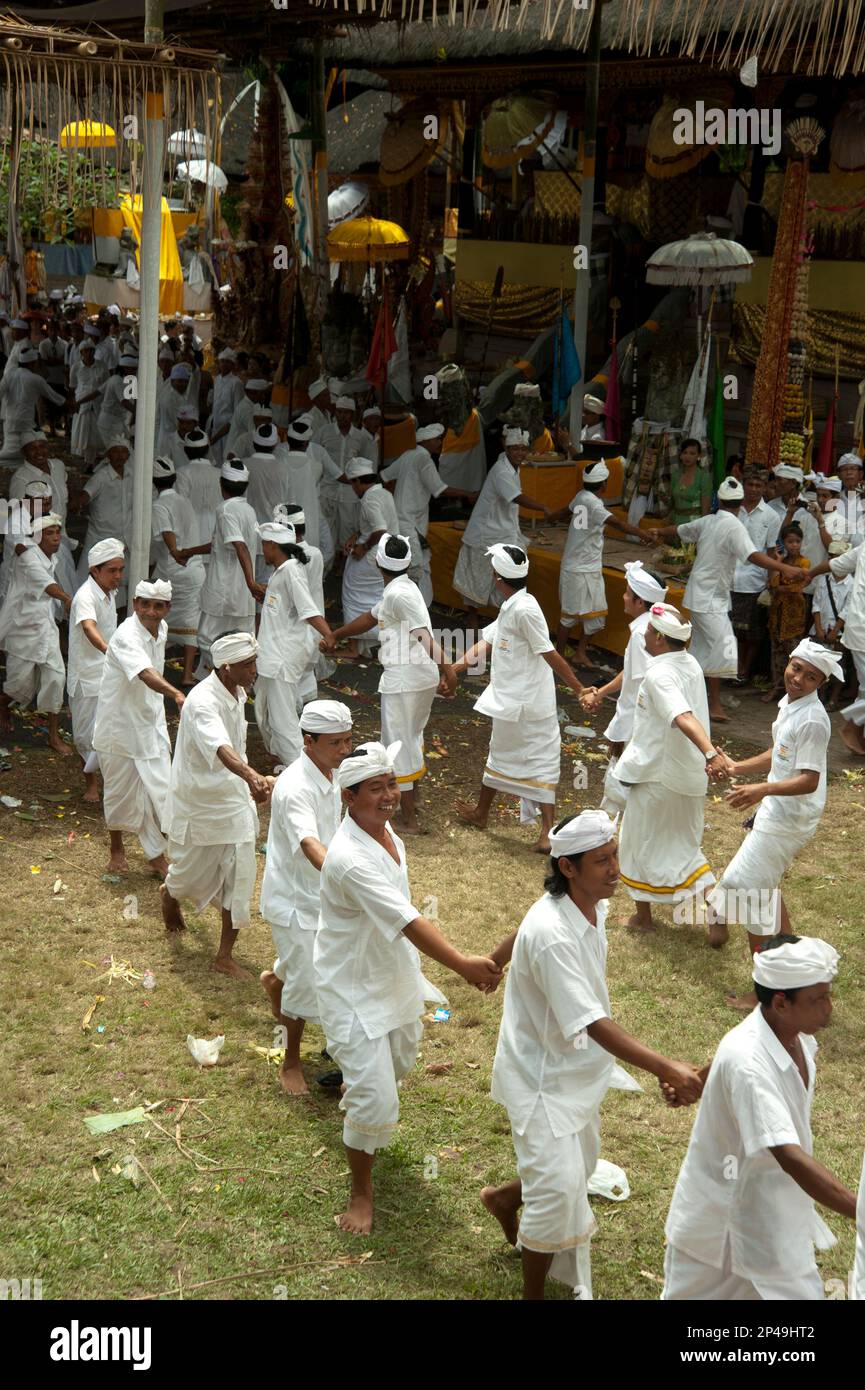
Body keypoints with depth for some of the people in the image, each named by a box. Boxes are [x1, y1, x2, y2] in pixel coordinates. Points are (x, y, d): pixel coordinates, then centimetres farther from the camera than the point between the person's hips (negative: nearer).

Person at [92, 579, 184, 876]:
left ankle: (156, 855, 17)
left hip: (151, 723, 6)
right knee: (120, 791, 10)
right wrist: (176, 694, -61)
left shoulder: (161, 629, 0)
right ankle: (117, 849, 33)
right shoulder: (127, 636, -26)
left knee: (159, 789, 4)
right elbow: (146, 674, -45)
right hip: (121, 725, -6)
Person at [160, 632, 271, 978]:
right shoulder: (203, 702, -28)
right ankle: (169, 894, 53)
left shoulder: (237, 693, 0)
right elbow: (219, 747, -48)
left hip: (232, 799, 6)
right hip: (197, 803, -6)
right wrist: (251, 775, -65)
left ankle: (225, 956, 11)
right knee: (193, 872, 15)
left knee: (240, 875, 1)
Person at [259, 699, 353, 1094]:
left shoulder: (330, 775, -1)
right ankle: (291, 1065, 21)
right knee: (307, 985, 0)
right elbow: (310, 844, -46)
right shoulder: (295, 787, -30)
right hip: (293, 898, -8)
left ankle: (275, 980, 49)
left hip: (320, 890, 8)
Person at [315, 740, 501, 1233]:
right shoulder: (350, 859, -33)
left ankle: (364, 1128, 61)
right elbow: (406, 922, -40)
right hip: (355, 989, -9)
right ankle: (362, 1192, 16)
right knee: (375, 1098, -8)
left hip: (393, 972, 9)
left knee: (398, 1064, 29)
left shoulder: (385, 831, -4)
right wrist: (461, 963, -46)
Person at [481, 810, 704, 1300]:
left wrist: (494, 961, 32)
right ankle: (534, 1293, 14)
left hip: (581, 1067, 9)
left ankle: (506, 1198, 51)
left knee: (579, 1171, 22)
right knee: (559, 1191, -8)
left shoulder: (593, 906, -6)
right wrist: (667, 1068, -45)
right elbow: (595, 1025, -38)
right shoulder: (551, 936, -34)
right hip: (543, 1076, -9)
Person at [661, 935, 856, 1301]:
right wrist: (859, 1213, -47)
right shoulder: (747, 1063, -36)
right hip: (726, 1200, -8)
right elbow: (789, 1157, -42)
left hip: (774, 1199, 8)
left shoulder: (793, 1032, -10)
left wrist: (695, 1082, 27)